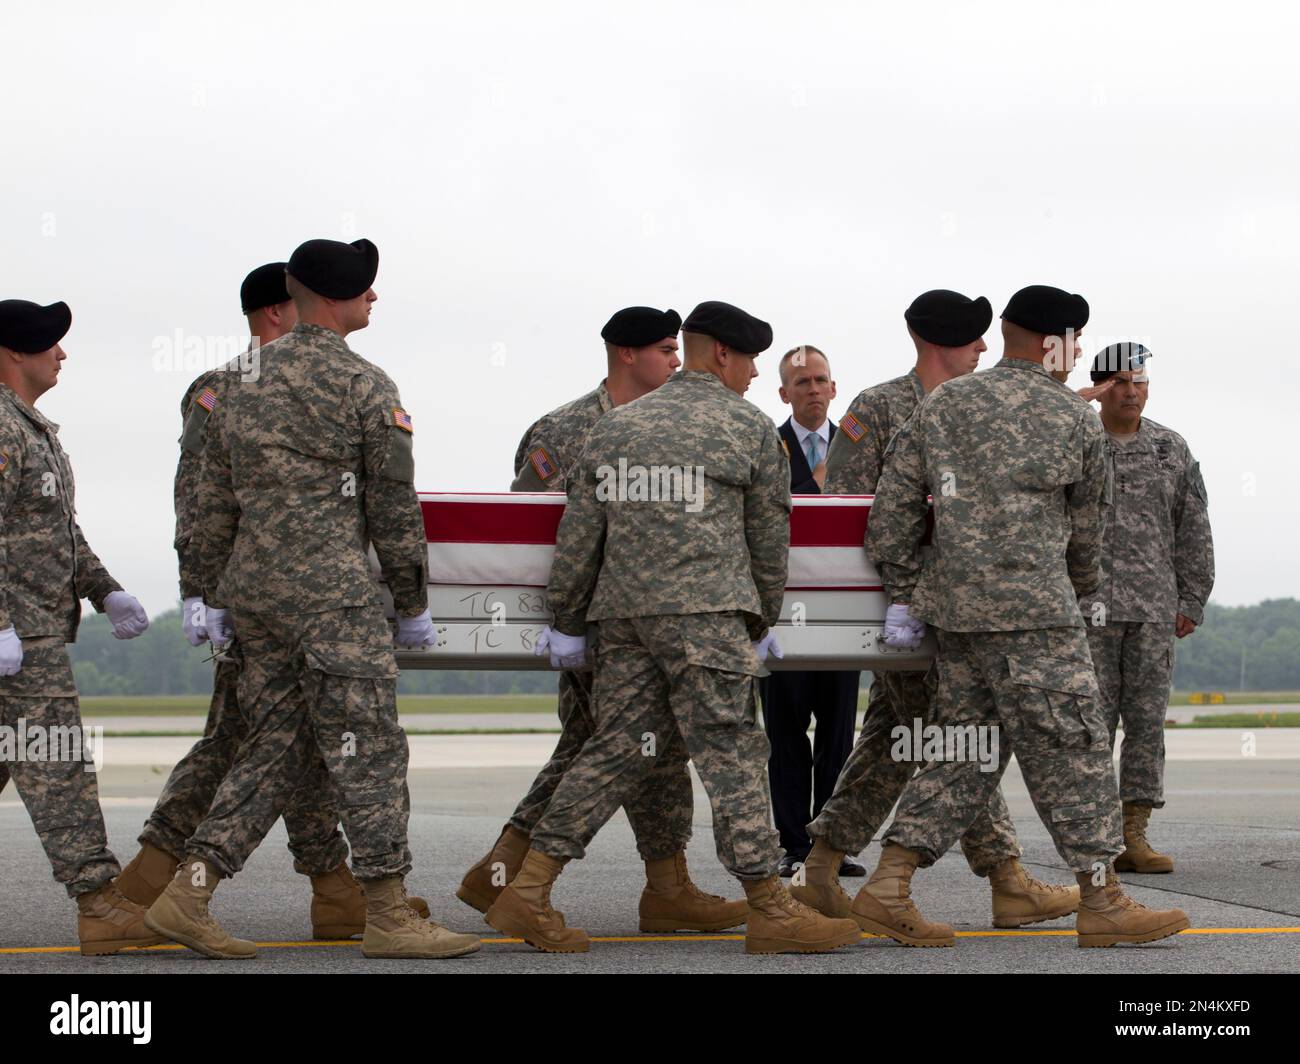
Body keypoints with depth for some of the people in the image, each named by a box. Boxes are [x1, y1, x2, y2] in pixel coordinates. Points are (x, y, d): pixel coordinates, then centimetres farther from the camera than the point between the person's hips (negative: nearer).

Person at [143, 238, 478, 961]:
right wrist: (415, 606, 5)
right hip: (329, 590, -8)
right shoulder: (365, 387, -5)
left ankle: (188, 896, 7)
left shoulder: (245, 384, 16)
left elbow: (214, 503, 17)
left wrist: (216, 598, 22)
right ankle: (389, 915, -1)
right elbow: (395, 510, -4)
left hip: (253, 589, 8)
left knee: (281, 749, 12)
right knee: (369, 747, -3)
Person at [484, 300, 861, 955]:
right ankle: (770, 912, -1)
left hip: (620, 611, 5)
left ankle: (528, 892, 5)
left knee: (616, 749, 8)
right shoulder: (751, 428, 7)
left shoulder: (615, 426, 18)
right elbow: (768, 538, 11)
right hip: (704, 611, -5)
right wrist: (762, 624, 22)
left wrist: (566, 621, 20)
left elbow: (578, 534, 15)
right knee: (731, 754, -4)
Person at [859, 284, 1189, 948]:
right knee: (1071, 748, 2)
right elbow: (1087, 525, 10)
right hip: (1032, 607, -6)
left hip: (954, 606, 6)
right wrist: (1081, 588, 29)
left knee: (965, 748, 12)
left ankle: (887, 888, 7)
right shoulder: (1075, 420, 0)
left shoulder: (941, 404, 12)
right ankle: (1101, 903, 7)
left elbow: (893, 505, 9)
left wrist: (903, 594, 15)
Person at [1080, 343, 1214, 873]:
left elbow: (1194, 530, 13)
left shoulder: (1171, 448, 12)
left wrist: (1191, 600, 8)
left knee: (1148, 719, 2)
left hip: (1154, 608, 3)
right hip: (1088, 606, -3)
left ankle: (1135, 834, 7)